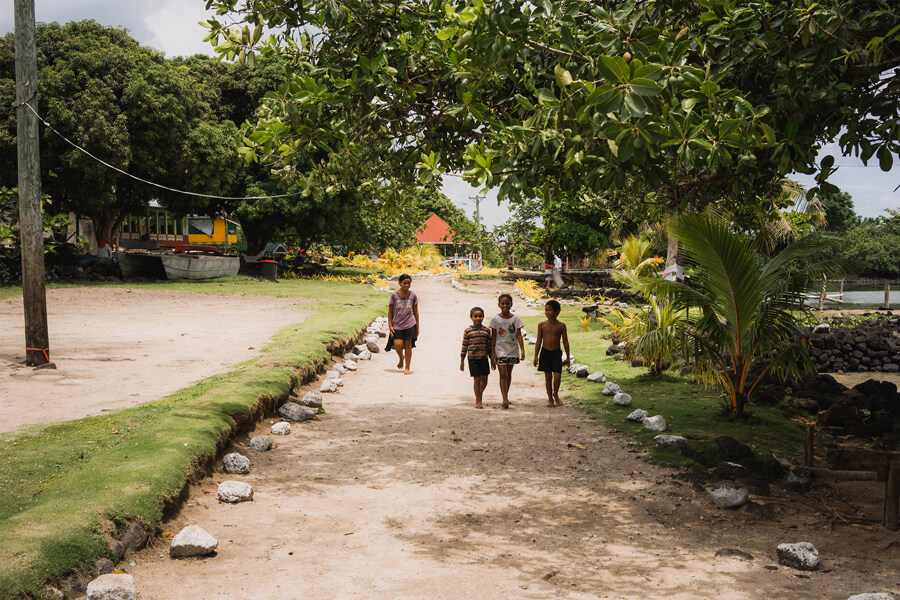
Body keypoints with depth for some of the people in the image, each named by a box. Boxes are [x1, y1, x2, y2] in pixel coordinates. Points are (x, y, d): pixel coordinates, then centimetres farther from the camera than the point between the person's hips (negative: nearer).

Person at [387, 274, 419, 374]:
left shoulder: (412, 295, 3)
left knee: (408, 345, 1)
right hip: (397, 325, -1)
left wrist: (418, 326, 9)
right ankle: (401, 358, 23)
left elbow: (415, 311, 10)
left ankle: (407, 368, 12)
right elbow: (390, 311, 5)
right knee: (398, 345, -11)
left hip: (410, 324, 1)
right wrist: (390, 326, -1)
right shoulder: (394, 295, 0)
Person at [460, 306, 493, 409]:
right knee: (477, 379, -2)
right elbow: (464, 346, 0)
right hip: (473, 359, -3)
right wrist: (461, 361, -1)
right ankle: (478, 401, 9)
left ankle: (479, 395, 32)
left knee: (484, 379, 6)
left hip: (483, 358, 3)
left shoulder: (486, 330, 5)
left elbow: (489, 346, 10)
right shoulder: (468, 331, -2)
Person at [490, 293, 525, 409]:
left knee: (509, 374, 13)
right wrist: (492, 352, -3)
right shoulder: (495, 319, -3)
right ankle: (505, 399, -13)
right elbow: (493, 337, 0)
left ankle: (506, 396, 27)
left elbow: (519, 335, -1)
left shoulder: (516, 319, 1)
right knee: (503, 374, -10)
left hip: (512, 350, 2)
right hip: (500, 351, -2)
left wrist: (522, 350, -10)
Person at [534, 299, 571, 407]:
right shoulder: (542, 325, -2)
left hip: (556, 353, -1)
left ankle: (555, 394, 18)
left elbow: (565, 341, 3)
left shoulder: (561, 325, -4)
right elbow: (538, 341, 3)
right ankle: (550, 398, 19)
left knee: (557, 375, -9)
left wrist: (567, 357, 4)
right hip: (545, 352, 1)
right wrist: (536, 356, 1)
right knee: (548, 376, 7)